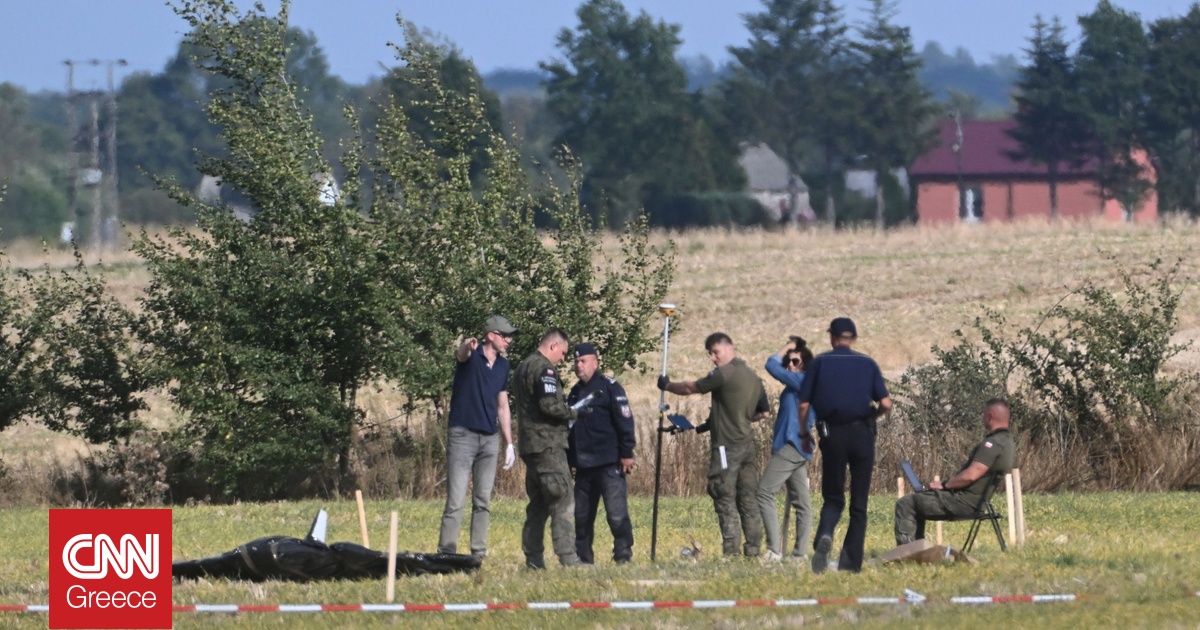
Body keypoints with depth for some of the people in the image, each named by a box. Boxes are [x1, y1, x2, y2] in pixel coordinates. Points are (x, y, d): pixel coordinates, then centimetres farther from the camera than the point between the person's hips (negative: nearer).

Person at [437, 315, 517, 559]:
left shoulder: (502, 365, 12)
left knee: (483, 501, 7)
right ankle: (446, 553, -9)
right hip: (463, 435, -6)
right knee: (456, 500, -9)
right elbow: (460, 355, -32)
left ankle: (479, 553, 12)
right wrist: (466, 346, -58)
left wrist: (509, 444, 16)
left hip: (489, 438, 6)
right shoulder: (472, 355, -6)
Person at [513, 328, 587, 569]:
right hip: (548, 445, -10)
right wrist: (574, 413, -6)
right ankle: (568, 558, -17)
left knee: (538, 505, 13)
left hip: (529, 446, 10)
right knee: (562, 503, -11)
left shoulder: (522, 368, 19)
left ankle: (533, 560, 12)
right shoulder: (544, 369, -11)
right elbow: (550, 405, -22)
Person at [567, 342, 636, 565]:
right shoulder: (575, 392, 18)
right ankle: (583, 558, 14)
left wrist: (627, 454, -13)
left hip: (609, 465, -7)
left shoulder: (609, 387, -3)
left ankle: (623, 554, -5)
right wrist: (569, 461, 19)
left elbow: (625, 421, -8)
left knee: (616, 513, -10)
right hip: (584, 467, 7)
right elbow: (567, 427, 24)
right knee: (582, 516, 8)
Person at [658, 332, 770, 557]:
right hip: (747, 444, 8)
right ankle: (753, 548, 7)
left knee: (725, 501, -6)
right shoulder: (753, 377, 13)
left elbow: (690, 388, -4)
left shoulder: (724, 374, -12)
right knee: (748, 500, 8)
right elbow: (763, 412, 22)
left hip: (726, 446, -8)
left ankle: (731, 549, -10)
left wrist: (667, 385, 15)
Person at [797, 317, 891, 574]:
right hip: (862, 434, 0)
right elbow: (886, 404, -3)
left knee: (833, 498, 9)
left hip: (832, 434, 0)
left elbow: (804, 405, -3)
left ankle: (824, 535, -22)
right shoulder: (867, 364, 5)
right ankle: (851, 561, 6)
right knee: (859, 502, 9)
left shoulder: (820, 363, 3)